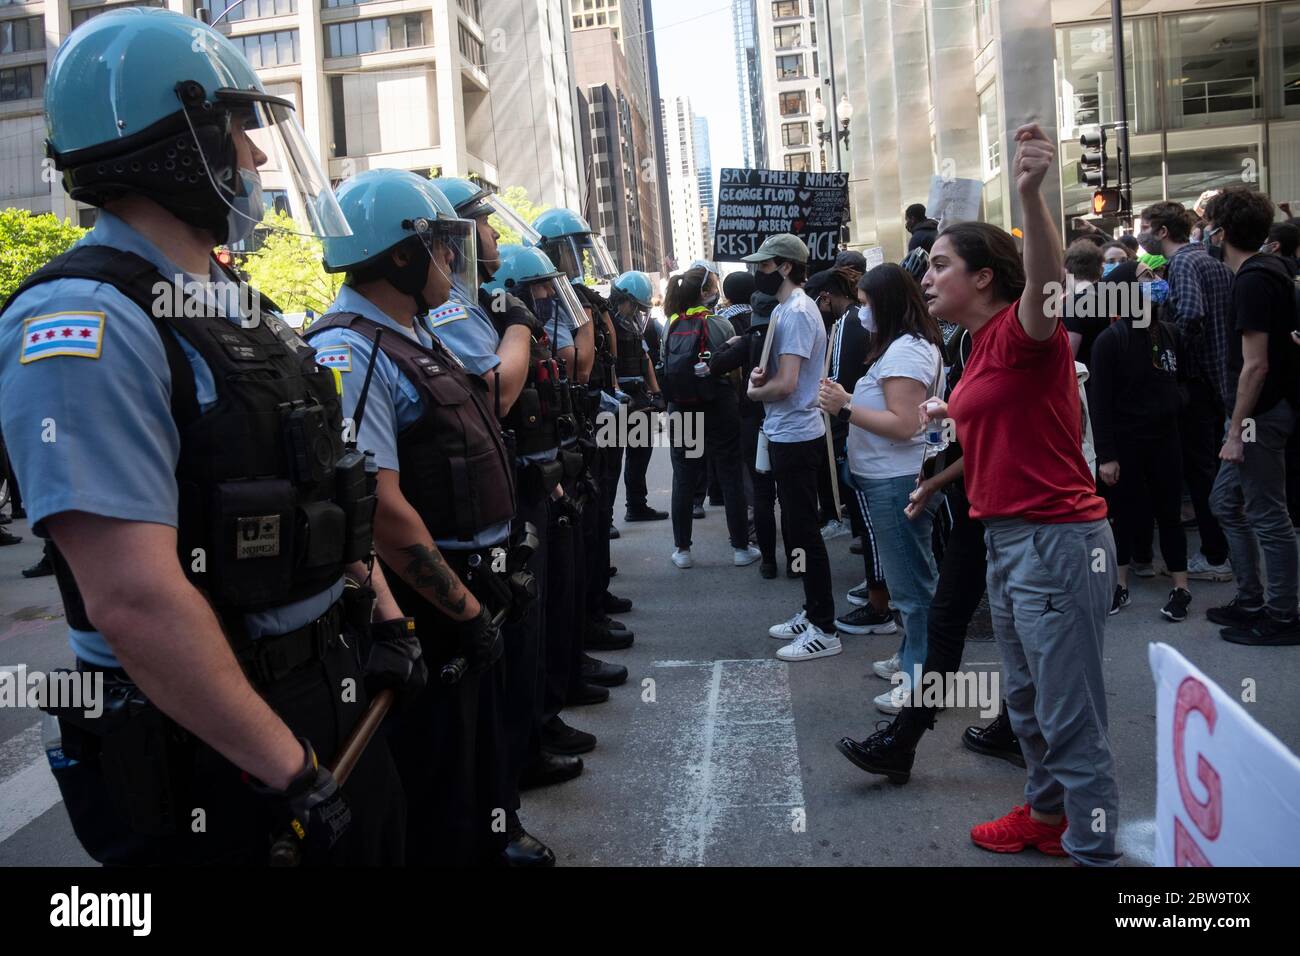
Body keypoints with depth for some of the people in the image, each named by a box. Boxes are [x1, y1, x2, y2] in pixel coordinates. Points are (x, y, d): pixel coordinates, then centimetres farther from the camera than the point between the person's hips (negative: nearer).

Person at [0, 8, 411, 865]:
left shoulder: (238, 307, 9)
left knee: (377, 837, 22)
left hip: (327, 691, 8)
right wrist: (291, 772, -22)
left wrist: (387, 619, 9)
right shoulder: (83, 322, -21)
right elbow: (136, 599, -27)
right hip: (199, 744, -8)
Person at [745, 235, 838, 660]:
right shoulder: (786, 308, 14)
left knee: (804, 532, -6)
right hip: (786, 434, 11)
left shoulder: (796, 313, -18)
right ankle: (812, 613, 28)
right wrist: (761, 376, -1)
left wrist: (755, 390, -4)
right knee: (797, 529, 17)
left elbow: (786, 383, -24)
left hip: (796, 437, -11)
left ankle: (824, 630, 1)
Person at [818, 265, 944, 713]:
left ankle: (922, 679, 4)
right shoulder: (906, 345, 17)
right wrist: (848, 403, 6)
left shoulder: (905, 351, -17)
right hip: (894, 479, 11)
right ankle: (913, 656, 31)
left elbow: (903, 425, -24)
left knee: (912, 580, -4)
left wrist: (846, 408, -20)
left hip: (900, 483, -11)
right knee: (912, 576, 19)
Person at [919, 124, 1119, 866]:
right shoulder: (981, 344, 12)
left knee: (1070, 716, -2)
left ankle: (1094, 851, 12)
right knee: (1027, 700, 23)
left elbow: (1047, 284, -38)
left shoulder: (1022, 331, -14)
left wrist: (1031, 193, -53)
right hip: (1007, 539, 10)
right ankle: (1048, 814, 42)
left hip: (1058, 541, -10)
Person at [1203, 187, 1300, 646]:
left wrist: (1236, 431, -19)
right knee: (1226, 502, 18)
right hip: (1263, 413, 10)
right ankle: (1250, 601, 27)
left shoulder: (1253, 280, -19)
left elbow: (1255, 364, -23)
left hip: (1260, 415, -10)